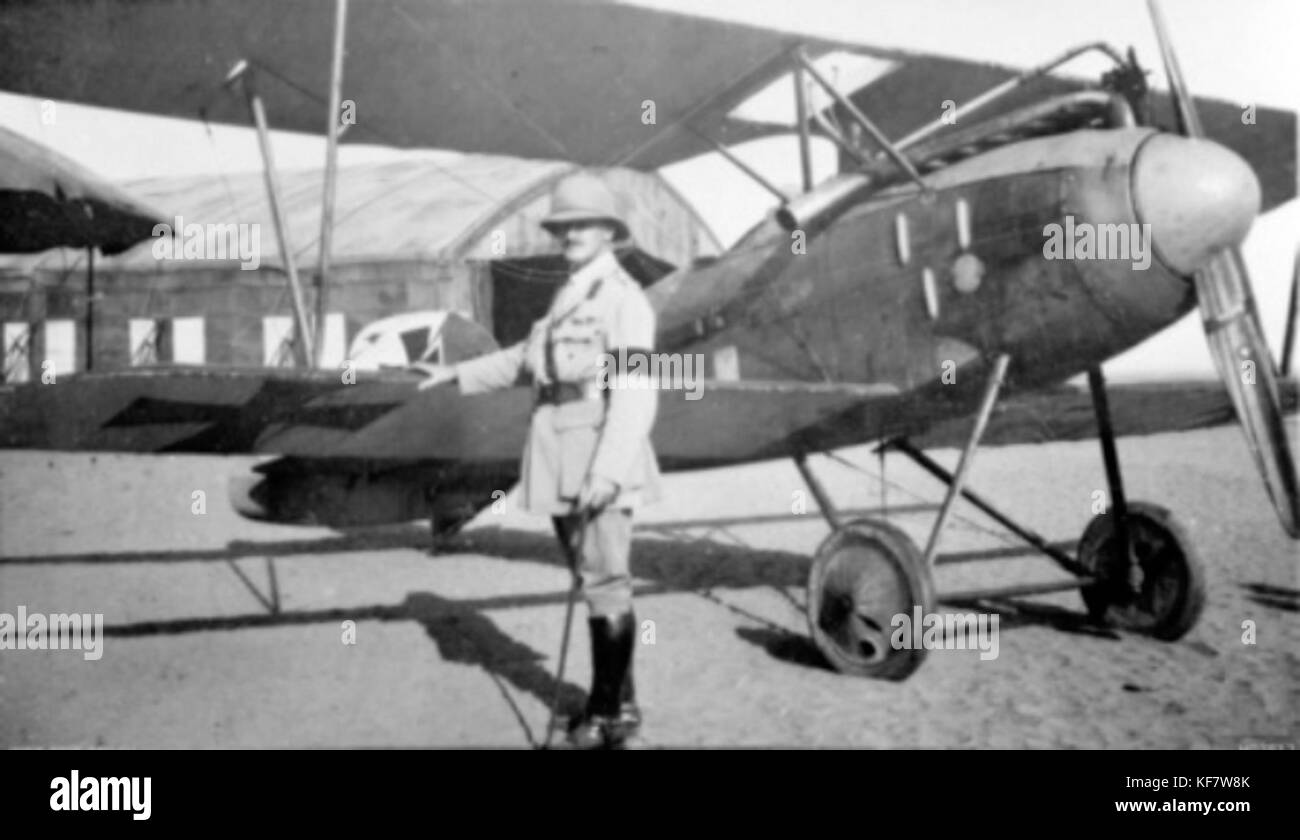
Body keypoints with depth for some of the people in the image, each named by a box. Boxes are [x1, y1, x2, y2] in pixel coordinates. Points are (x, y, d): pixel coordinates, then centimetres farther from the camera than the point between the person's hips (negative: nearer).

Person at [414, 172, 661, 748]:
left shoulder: (624, 298, -11)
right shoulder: (568, 297, 16)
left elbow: (635, 392, -19)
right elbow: (526, 359, 29)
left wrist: (609, 470, -27)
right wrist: (458, 374, 29)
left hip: (601, 456, -8)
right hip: (561, 456, 8)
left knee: (605, 582, -4)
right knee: (593, 579, 14)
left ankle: (610, 710, 8)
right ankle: (618, 700, 25)